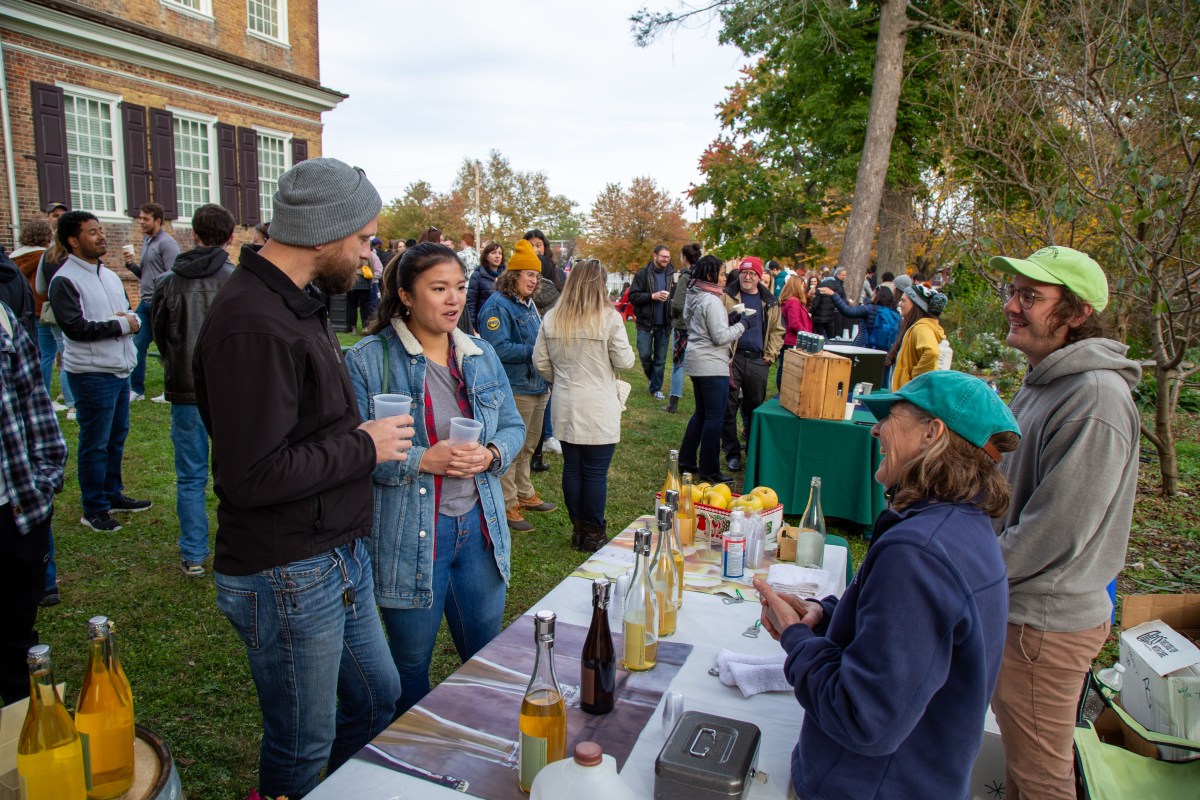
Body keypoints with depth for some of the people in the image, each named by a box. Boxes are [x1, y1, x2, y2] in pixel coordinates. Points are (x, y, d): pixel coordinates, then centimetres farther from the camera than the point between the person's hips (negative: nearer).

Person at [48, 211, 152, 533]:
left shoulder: (110, 275, 14)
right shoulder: (65, 280, -12)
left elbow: (130, 314, 15)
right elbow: (76, 327, -21)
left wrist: (133, 319, -8)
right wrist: (121, 325, -16)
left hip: (121, 369, 8)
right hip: (92, 373, -8)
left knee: (117, 436, 17)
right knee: (95, 443, 1)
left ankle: (112, 495, 31)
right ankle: (94, 509, 13)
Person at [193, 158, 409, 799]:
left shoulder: (292, 303, 10)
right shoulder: (253, 326, -24)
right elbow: (252, 475, -29)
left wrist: (357, 438, 3)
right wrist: (364, 447, -18)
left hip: (338, 557, 10)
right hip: (289, 578, -10)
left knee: (376, 697, 24)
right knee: (304, 745, 12)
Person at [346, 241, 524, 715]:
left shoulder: (482, 355, 7)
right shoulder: (367, 360, -10)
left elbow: (514, 427, 10)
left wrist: (490, 454, -11)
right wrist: (423, 460, -24)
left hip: (480, 528, 5)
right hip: (409, 535, -5)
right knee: (410, 666, 15)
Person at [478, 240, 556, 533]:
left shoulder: (528, 304, 13)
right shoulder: (497, 306, -15)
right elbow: (498, 348, -25)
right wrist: (535, 350, -22)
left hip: (537, 386, 10)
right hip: (515, 390, -10)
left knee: (527, 447, 22)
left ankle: (524, 494, 37)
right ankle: (507, 505, 12)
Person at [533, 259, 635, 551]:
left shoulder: (552, 318, 2)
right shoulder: (609, 317, -11)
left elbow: (540, 361, 5)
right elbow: (624, 361, -8)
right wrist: (625, 350, 13)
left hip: (565, 408, 5)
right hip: (599, 411, -4)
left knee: (572, 468, 13)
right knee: (596, 472, 4)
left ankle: (578, 530, 26)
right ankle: (594, 534, 15)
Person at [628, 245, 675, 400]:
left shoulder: (671, 275, 2)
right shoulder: (642, 274, -5)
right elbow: (632, 296, -9)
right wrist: (652, 296, -19)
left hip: (664, 324, 2)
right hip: (645, 323, -2)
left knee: (660, 359, 7)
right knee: (645, 355, -2)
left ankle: (655, 388, 19)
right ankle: (651, 377, 26)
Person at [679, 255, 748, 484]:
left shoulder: (694, 297, 11)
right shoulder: (712, 301, -18)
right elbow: (720, 337, -19)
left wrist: (731, 317, 10)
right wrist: (743, 323, -9)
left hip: (696, 362, 10)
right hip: (712, 365, -10)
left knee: (701, 414, 19)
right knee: (715, 418, -2)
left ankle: (686, 461, 25)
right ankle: (709, 470, 5)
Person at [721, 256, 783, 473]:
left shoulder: (770, 303, 11)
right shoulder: (727, 296, 1)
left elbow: (777, 331, 14)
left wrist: (770, 356, 5)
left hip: (758, 361, 3)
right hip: (733, 358, -3)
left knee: (755, 407, 11)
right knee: (729, 407, 0)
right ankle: (732, 453, 11)